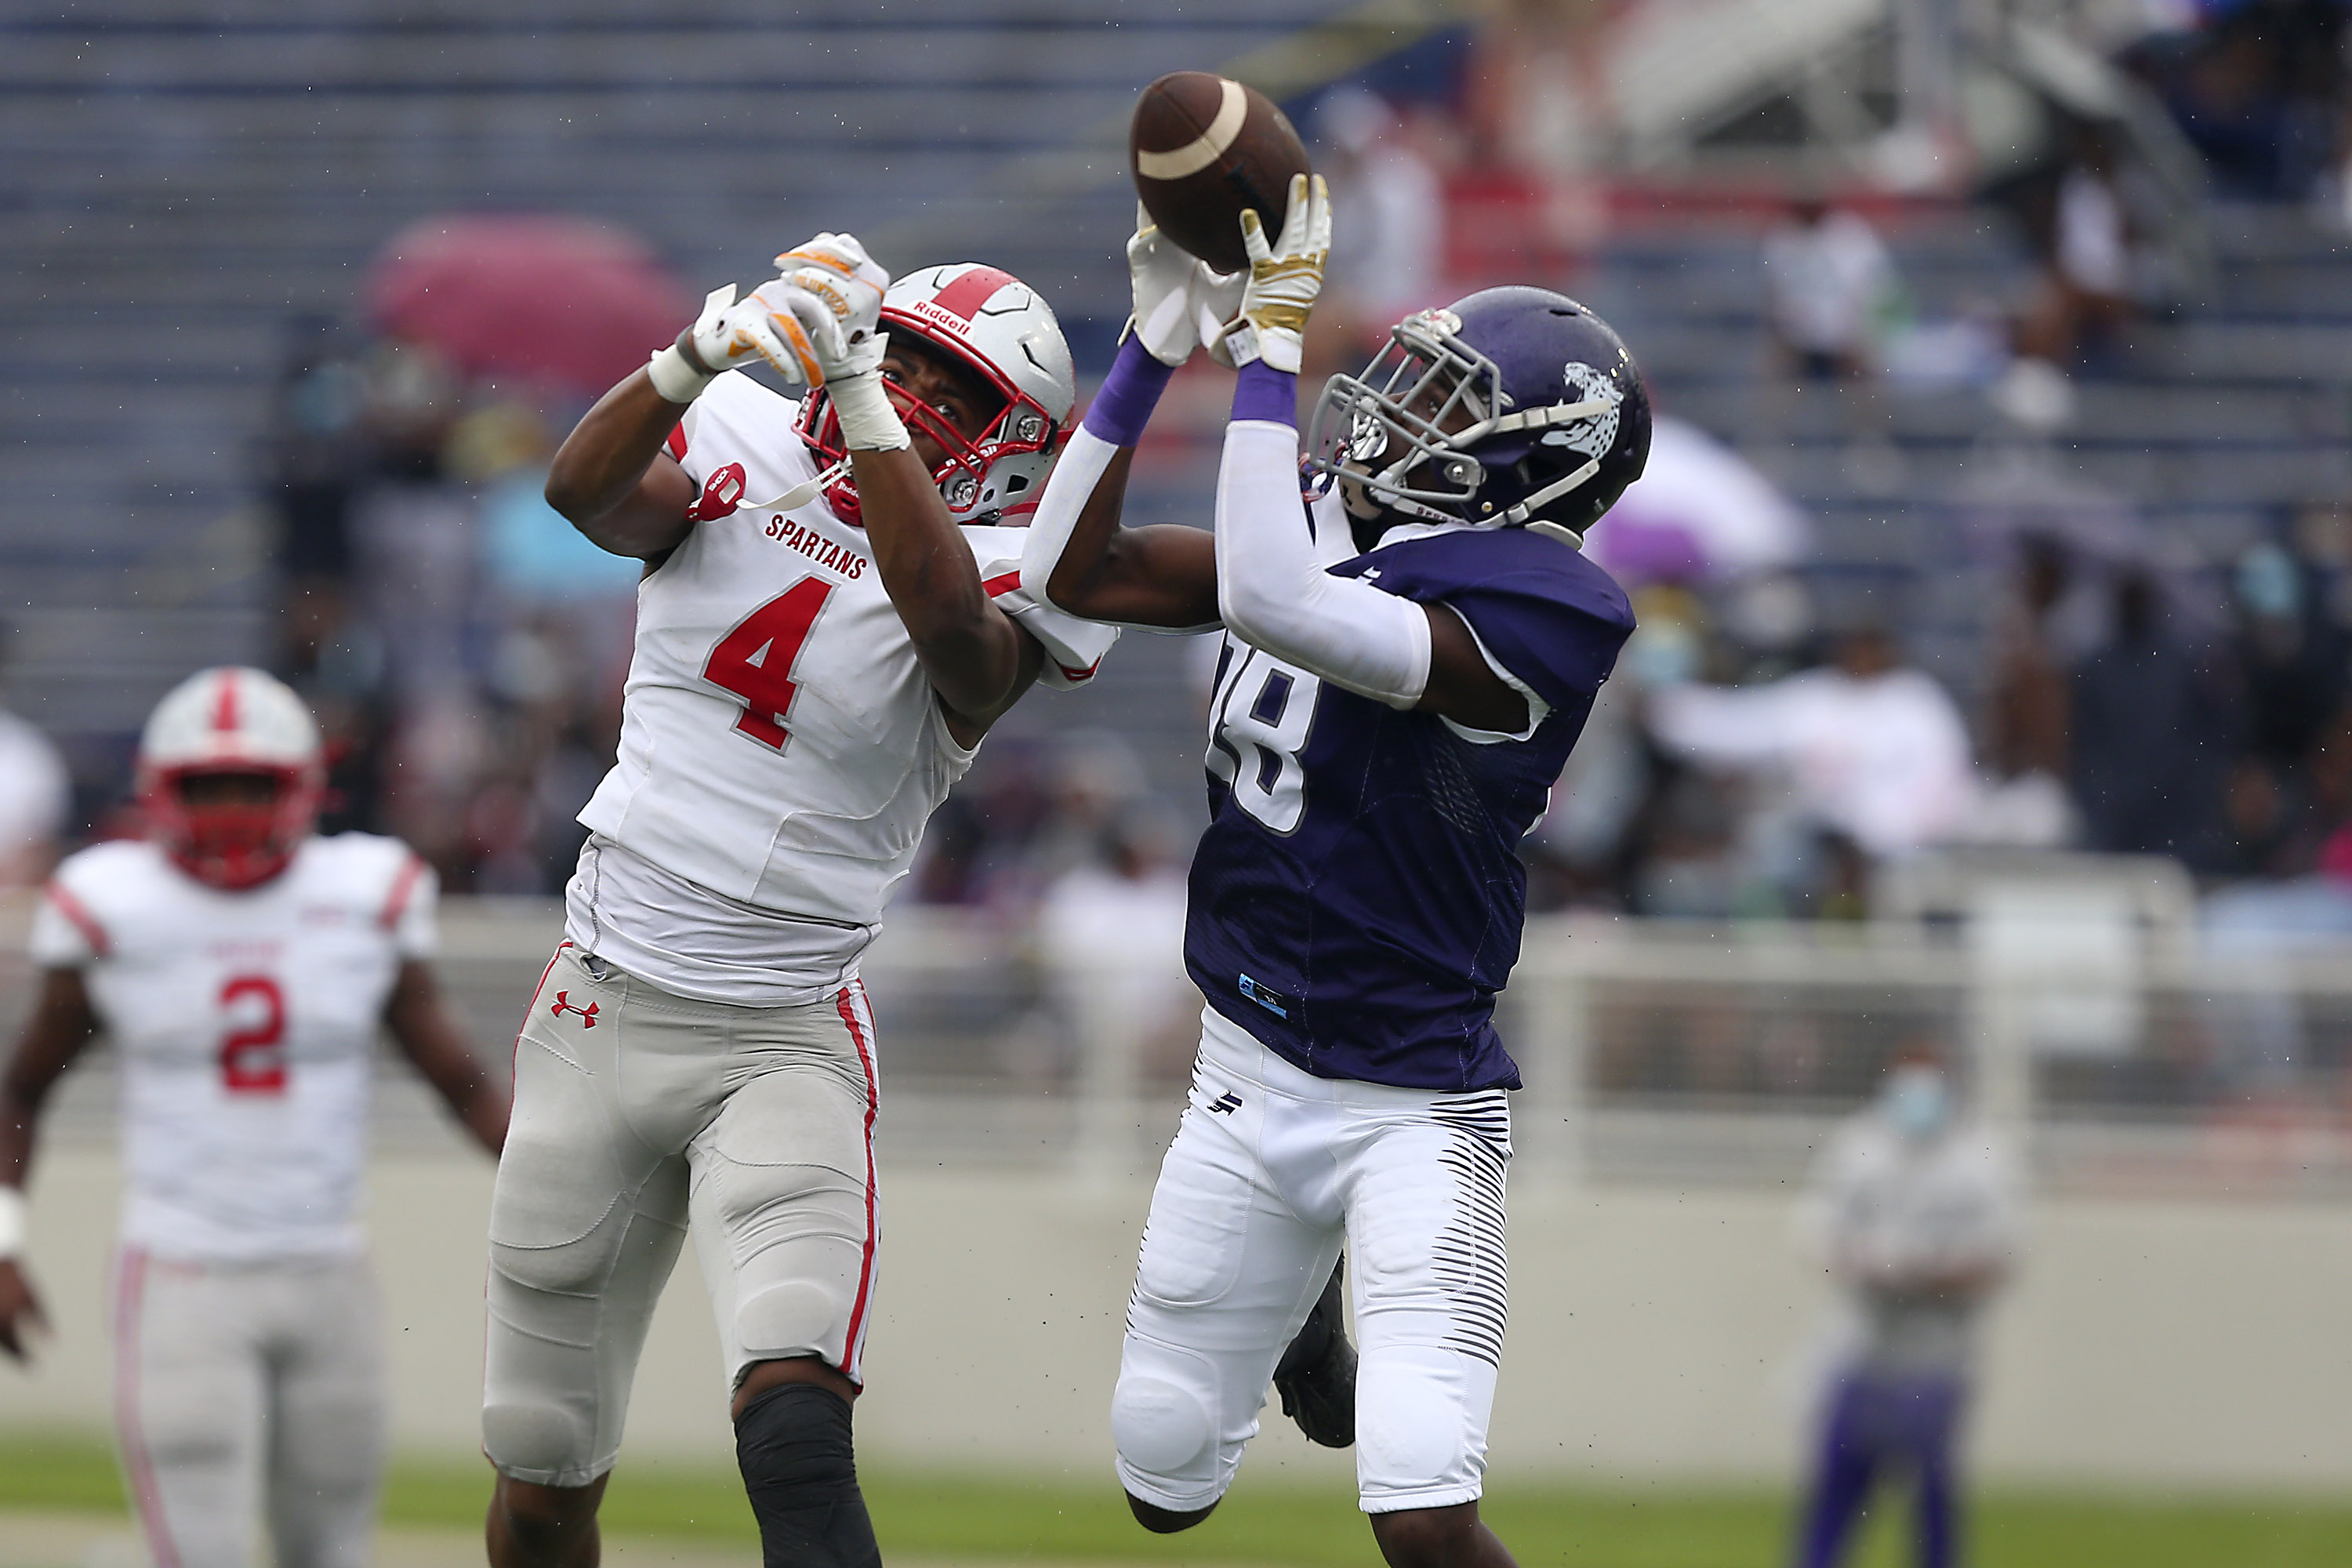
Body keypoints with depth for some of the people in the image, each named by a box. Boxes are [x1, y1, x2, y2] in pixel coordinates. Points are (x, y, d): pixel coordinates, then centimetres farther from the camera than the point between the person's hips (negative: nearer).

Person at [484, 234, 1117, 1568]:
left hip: (783, 1042, -3)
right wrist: (700, 357, -35)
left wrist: (855, 397, -34)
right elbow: (588, 494, -18)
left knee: (794, 1423, -27)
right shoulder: (747, 453, 2)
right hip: (602, 1007, 3)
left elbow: (947, 617, -30)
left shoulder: (997, 580, -6)